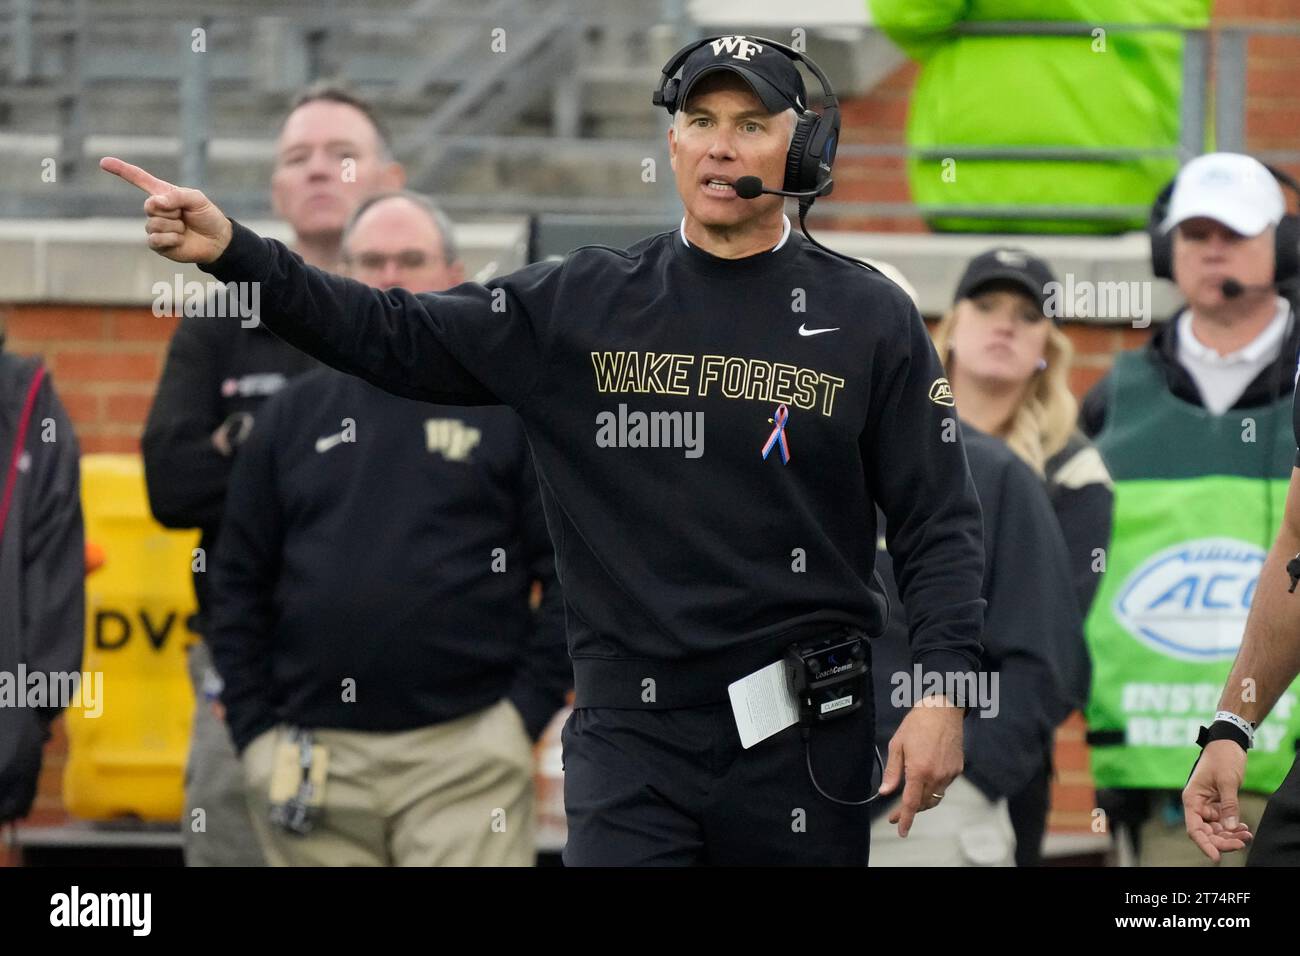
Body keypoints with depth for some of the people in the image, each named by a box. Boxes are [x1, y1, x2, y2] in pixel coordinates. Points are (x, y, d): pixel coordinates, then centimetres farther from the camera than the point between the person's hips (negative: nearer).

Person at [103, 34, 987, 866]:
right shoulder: (582, 305, 6)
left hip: (808, 744, -1)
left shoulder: (871, 320, 2)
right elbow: (395, 338, 2)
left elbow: (940, 527, 2)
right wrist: (234, 255, -10)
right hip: (633, 729, 1)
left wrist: (943, 691, -11)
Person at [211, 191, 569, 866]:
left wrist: (528, 712, -5)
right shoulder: (295, 415, 14)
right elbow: (238, 585, 14)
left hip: (465, 757, -3)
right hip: (318, 758, 3)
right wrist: (254, 732, 5)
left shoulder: (509, 410, 5)